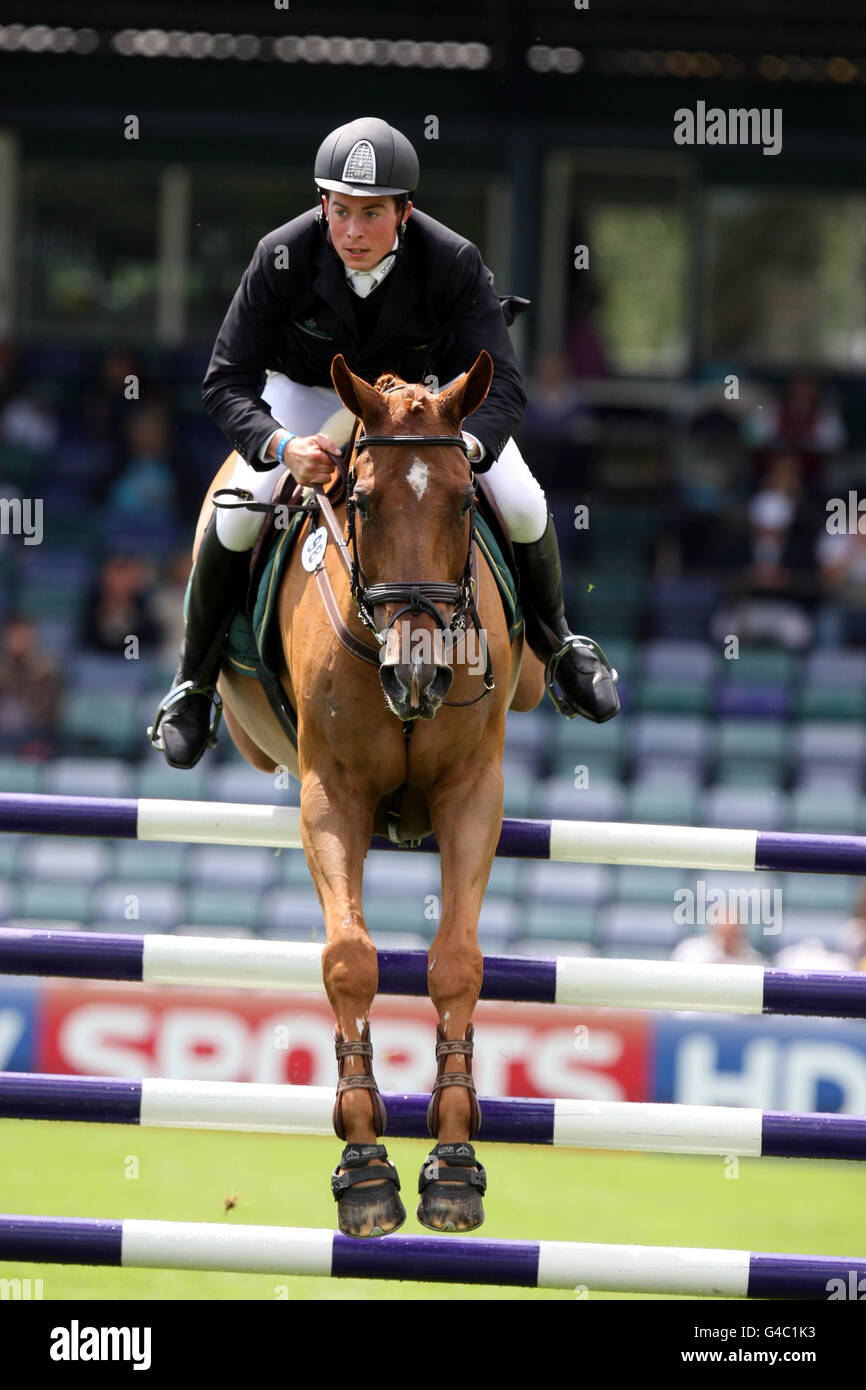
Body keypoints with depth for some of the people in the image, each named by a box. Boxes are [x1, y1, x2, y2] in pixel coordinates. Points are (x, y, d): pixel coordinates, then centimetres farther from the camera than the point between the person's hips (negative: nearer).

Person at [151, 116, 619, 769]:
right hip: (308, 394, -1)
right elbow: (228, 381, -27)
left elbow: (502, 386, -30)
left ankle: (559, 647, 17)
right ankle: (193, 684, 1)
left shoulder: (455, 262, -31)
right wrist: (282, 445, -47)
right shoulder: (283, 259, -30)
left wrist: (464, 446, -52)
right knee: (239, 513, -23)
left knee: (522, 506, -15)